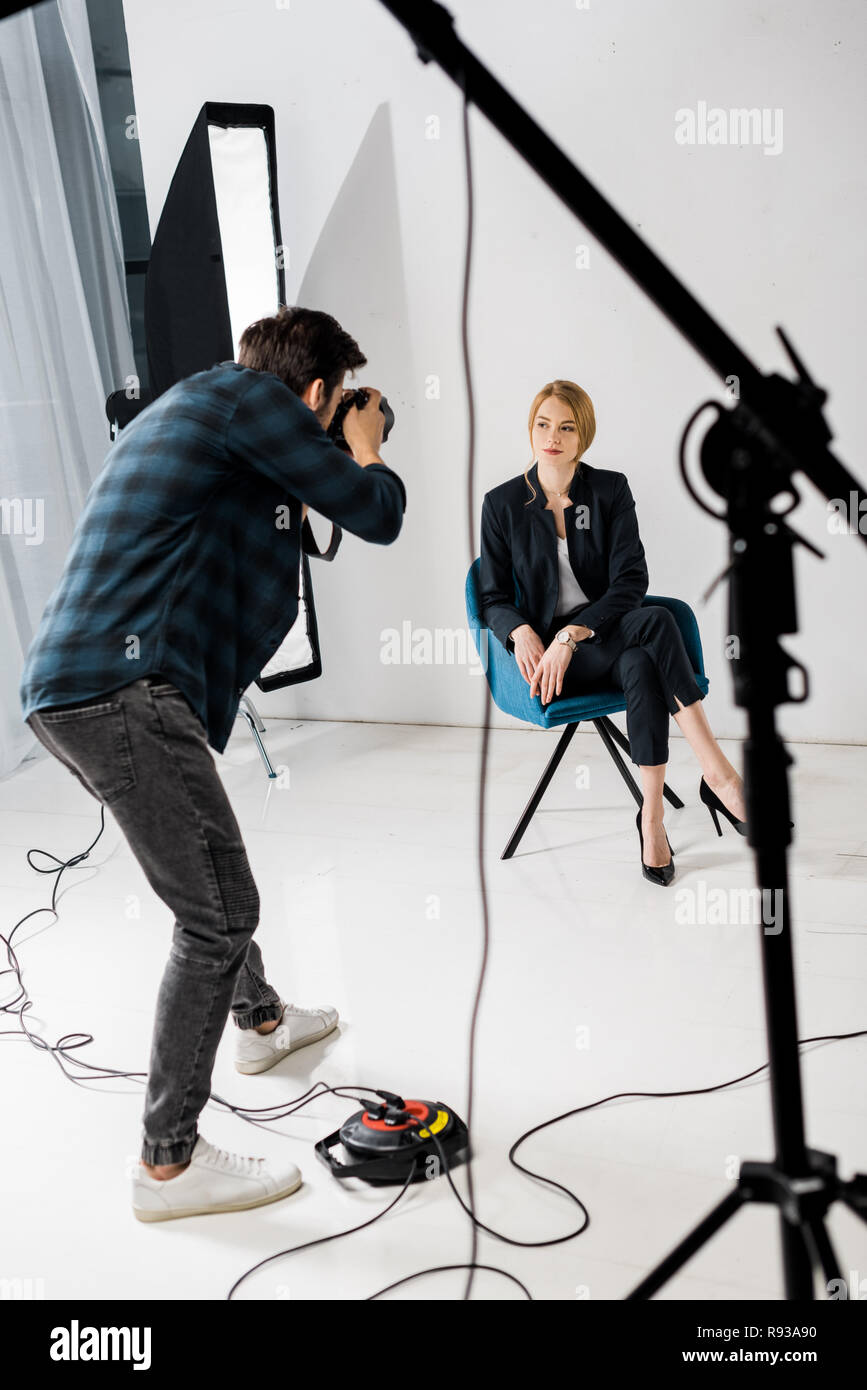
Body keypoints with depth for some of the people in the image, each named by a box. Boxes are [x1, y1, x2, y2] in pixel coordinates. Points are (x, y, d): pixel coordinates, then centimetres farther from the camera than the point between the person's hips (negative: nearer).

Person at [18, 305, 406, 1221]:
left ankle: (260, 1020, 48)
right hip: (121, 689, -11)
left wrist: (291, 503, 29)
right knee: (217, 911, -5)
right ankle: (168, 1163, 5)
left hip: (65, 690, 11)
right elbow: (375, 518, -3)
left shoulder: (183, 411, 26)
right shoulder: (249, 394, -3)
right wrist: (365, 456, 18)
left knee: (210, 864, 27)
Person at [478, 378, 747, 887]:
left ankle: (652, 816, -30)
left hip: (609, 633, 2)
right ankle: (720, 777, -33)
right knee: (658, 622, -32)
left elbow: (631, 581, -8)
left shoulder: (611, 489, 2)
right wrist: (521, 631, -19)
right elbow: (494, 596, 4)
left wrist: (572, 634, -22)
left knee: (641, 666, -37)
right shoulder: (502, 503, 3)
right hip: (548, 647, -2)